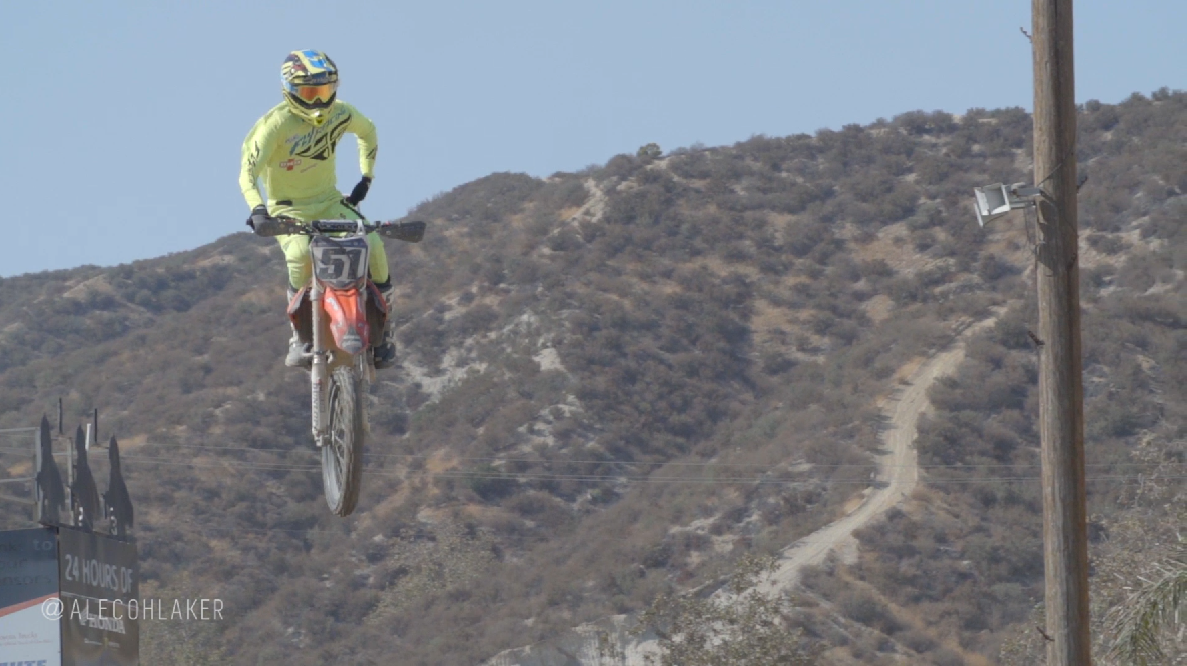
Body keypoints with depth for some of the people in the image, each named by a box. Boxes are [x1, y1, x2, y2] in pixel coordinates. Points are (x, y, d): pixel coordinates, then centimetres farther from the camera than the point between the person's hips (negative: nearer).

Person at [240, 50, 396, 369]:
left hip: (331, 202, 4)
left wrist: (366, 178, 11)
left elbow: (367, 132, 20)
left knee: (373, 247, -21)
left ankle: (383, 332, -2)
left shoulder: (340, 113, -3)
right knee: (302, 256, -36)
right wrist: (257, 209, -44)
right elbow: (247, 173, -26)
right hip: (288, 210, -4)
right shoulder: (275, 124, -18)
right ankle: (300, 339, -21)